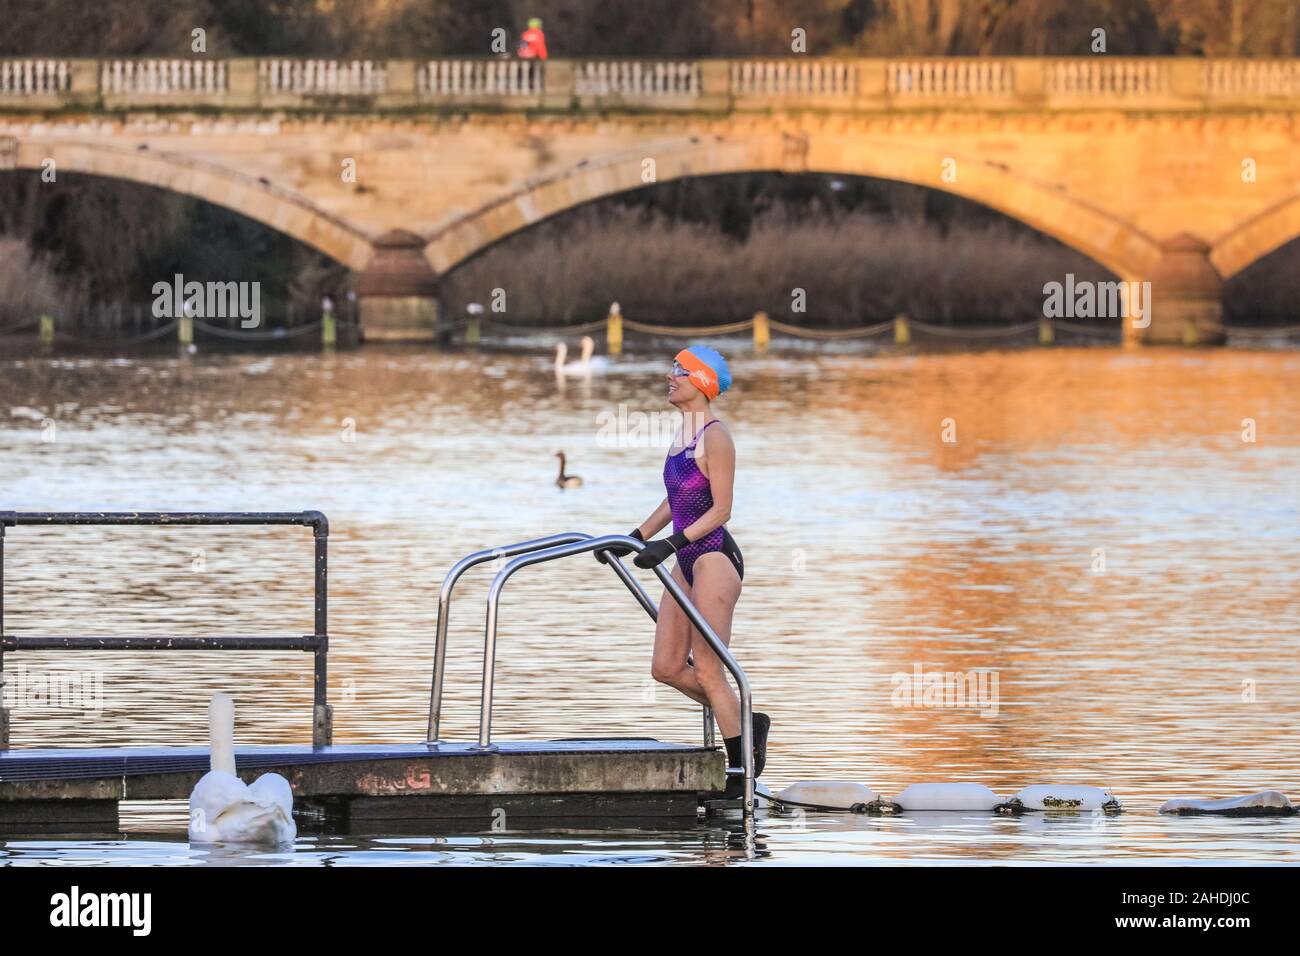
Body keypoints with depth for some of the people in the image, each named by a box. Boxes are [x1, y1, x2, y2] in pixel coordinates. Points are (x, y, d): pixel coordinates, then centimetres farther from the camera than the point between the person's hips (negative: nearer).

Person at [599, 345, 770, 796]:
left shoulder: (715, 437, -13)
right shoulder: (684, 434, 14)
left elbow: (720, 510, -16)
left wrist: (671, 543, -24)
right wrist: (633, 539, 19)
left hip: (714, 559, -9)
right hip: (688, 562, 9)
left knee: (708, 671, -7)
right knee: (667, 667, 6)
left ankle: (741, 771, 0)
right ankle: (746, 723, 19)